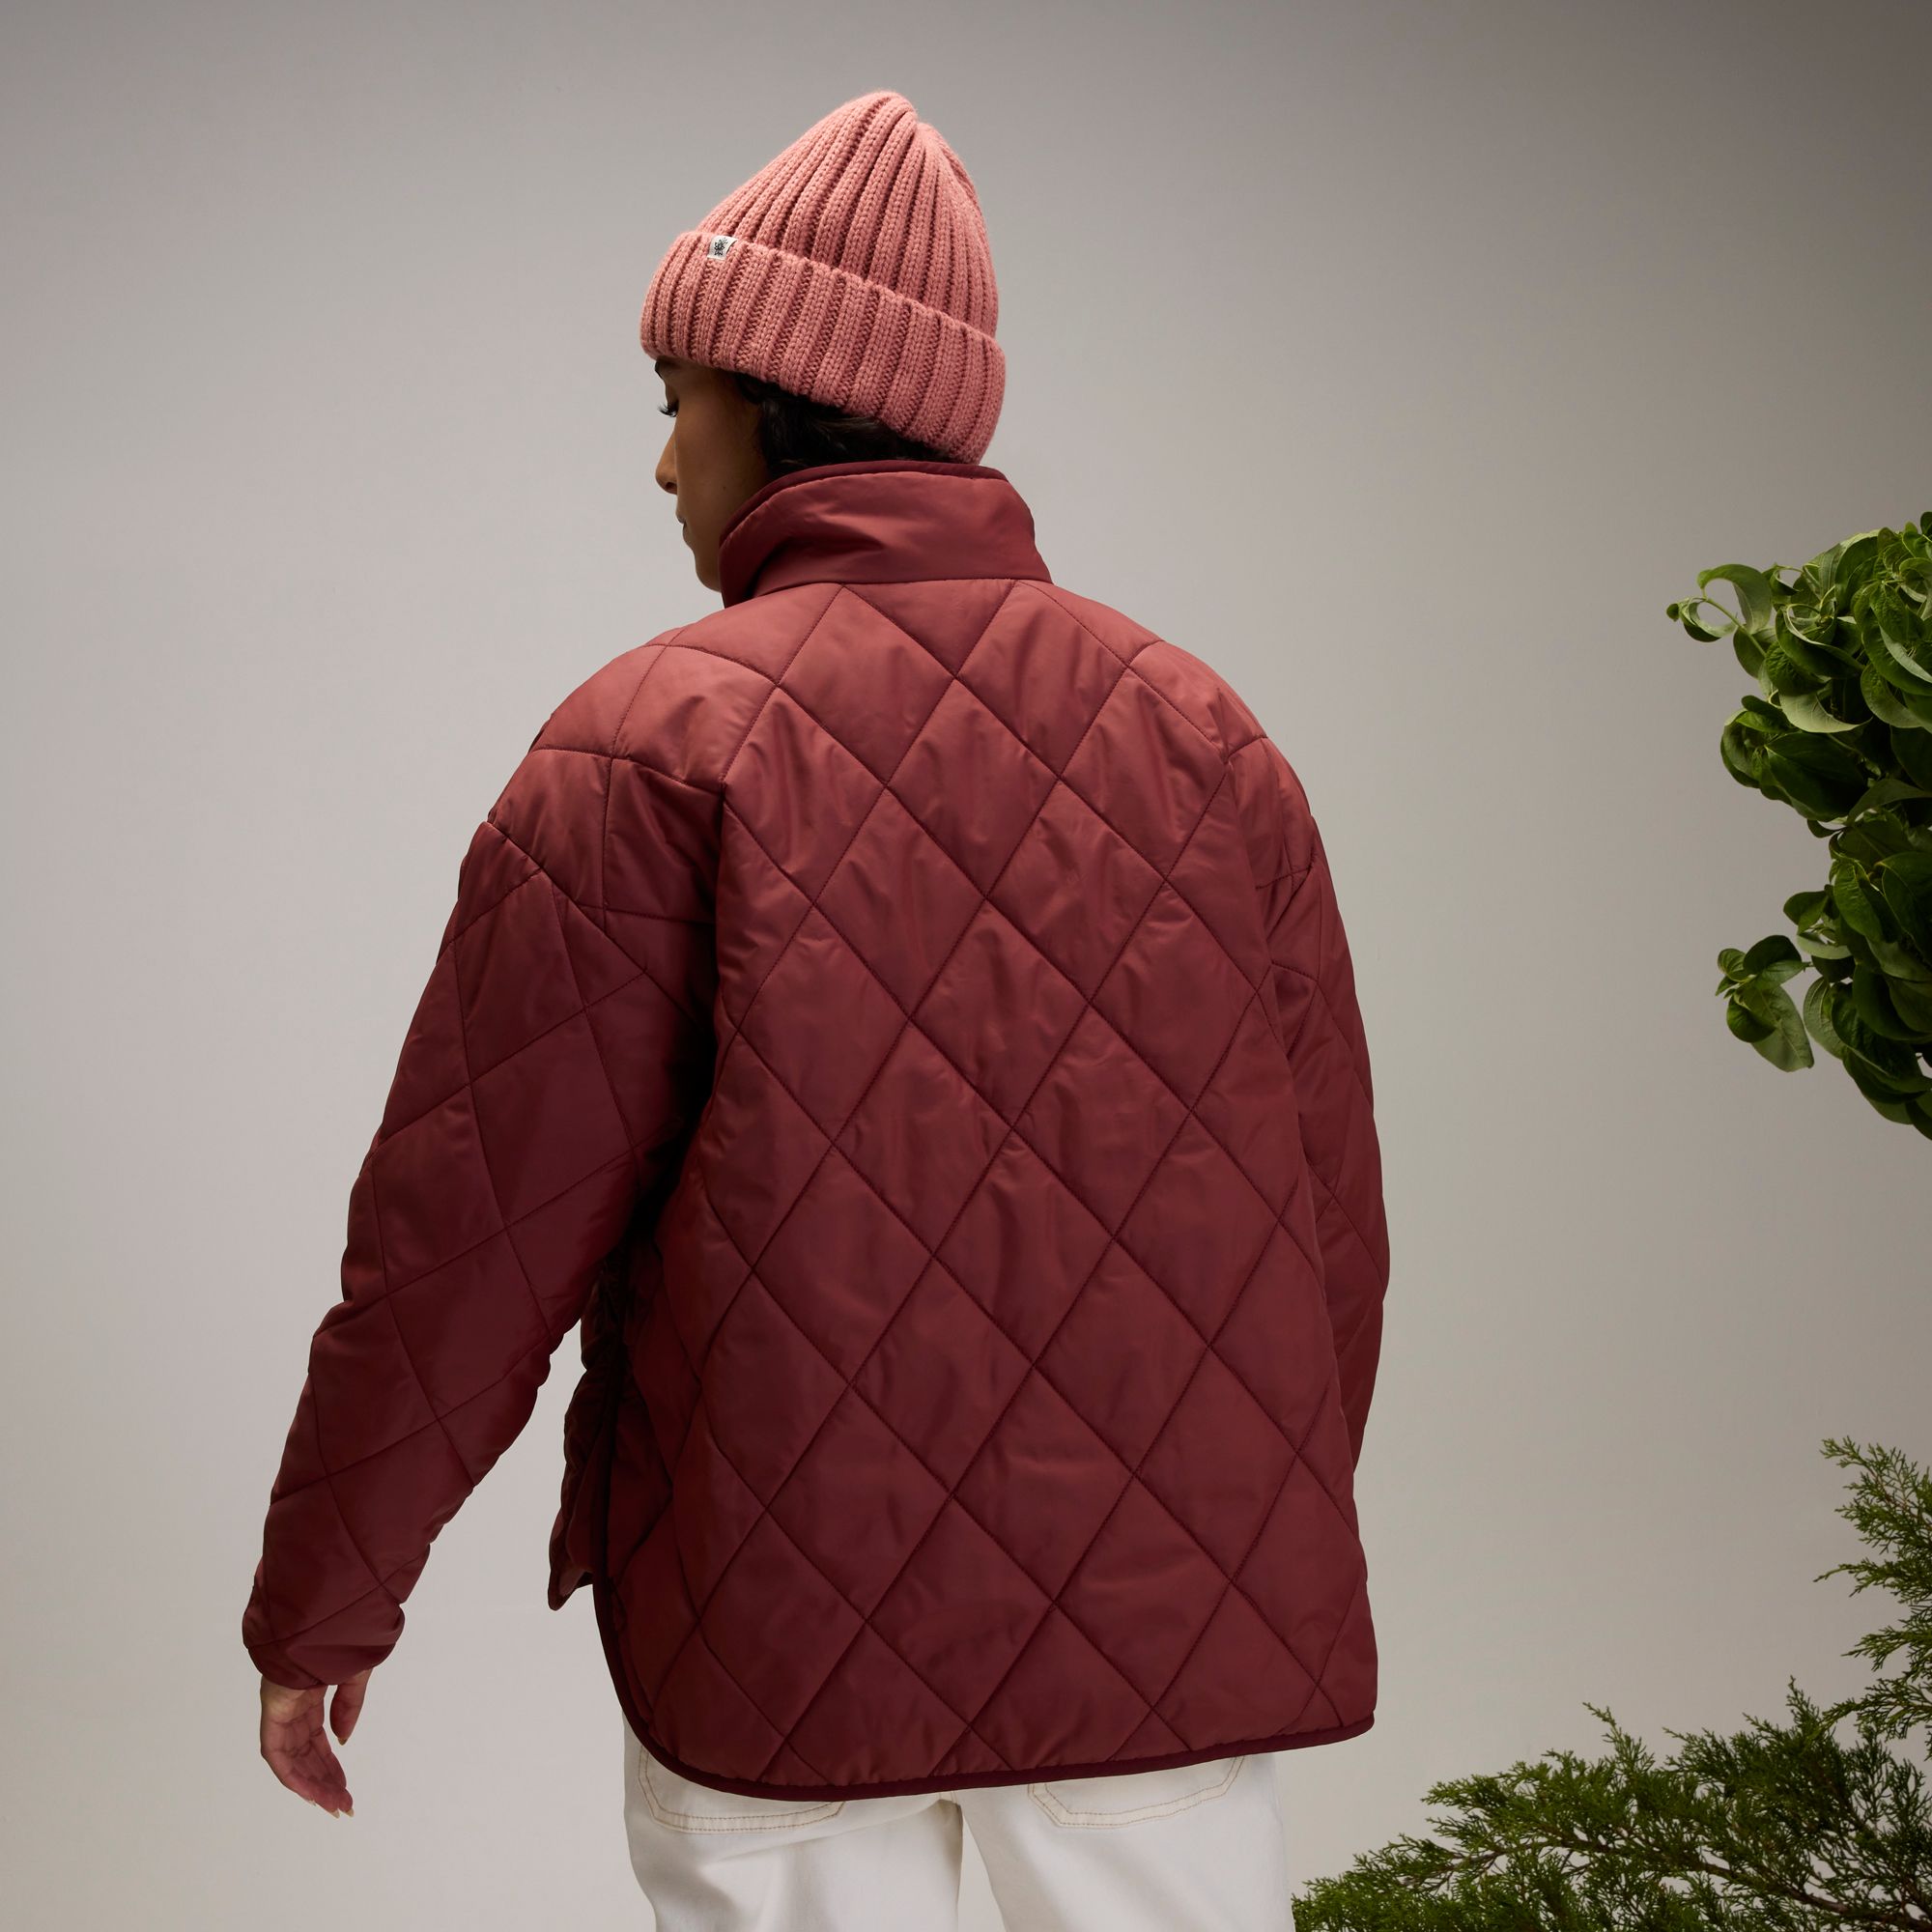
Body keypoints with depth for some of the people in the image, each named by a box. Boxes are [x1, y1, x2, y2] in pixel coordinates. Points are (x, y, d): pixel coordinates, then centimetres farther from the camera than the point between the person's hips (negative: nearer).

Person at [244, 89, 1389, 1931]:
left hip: (791, 1635, -3)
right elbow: (1328, 1212, 8)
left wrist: (318, 1612, 2)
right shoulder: (1203, 732, 4)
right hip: (1172, 1627, 3)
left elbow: (467, 1231, -9)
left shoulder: (659, 742, -8)